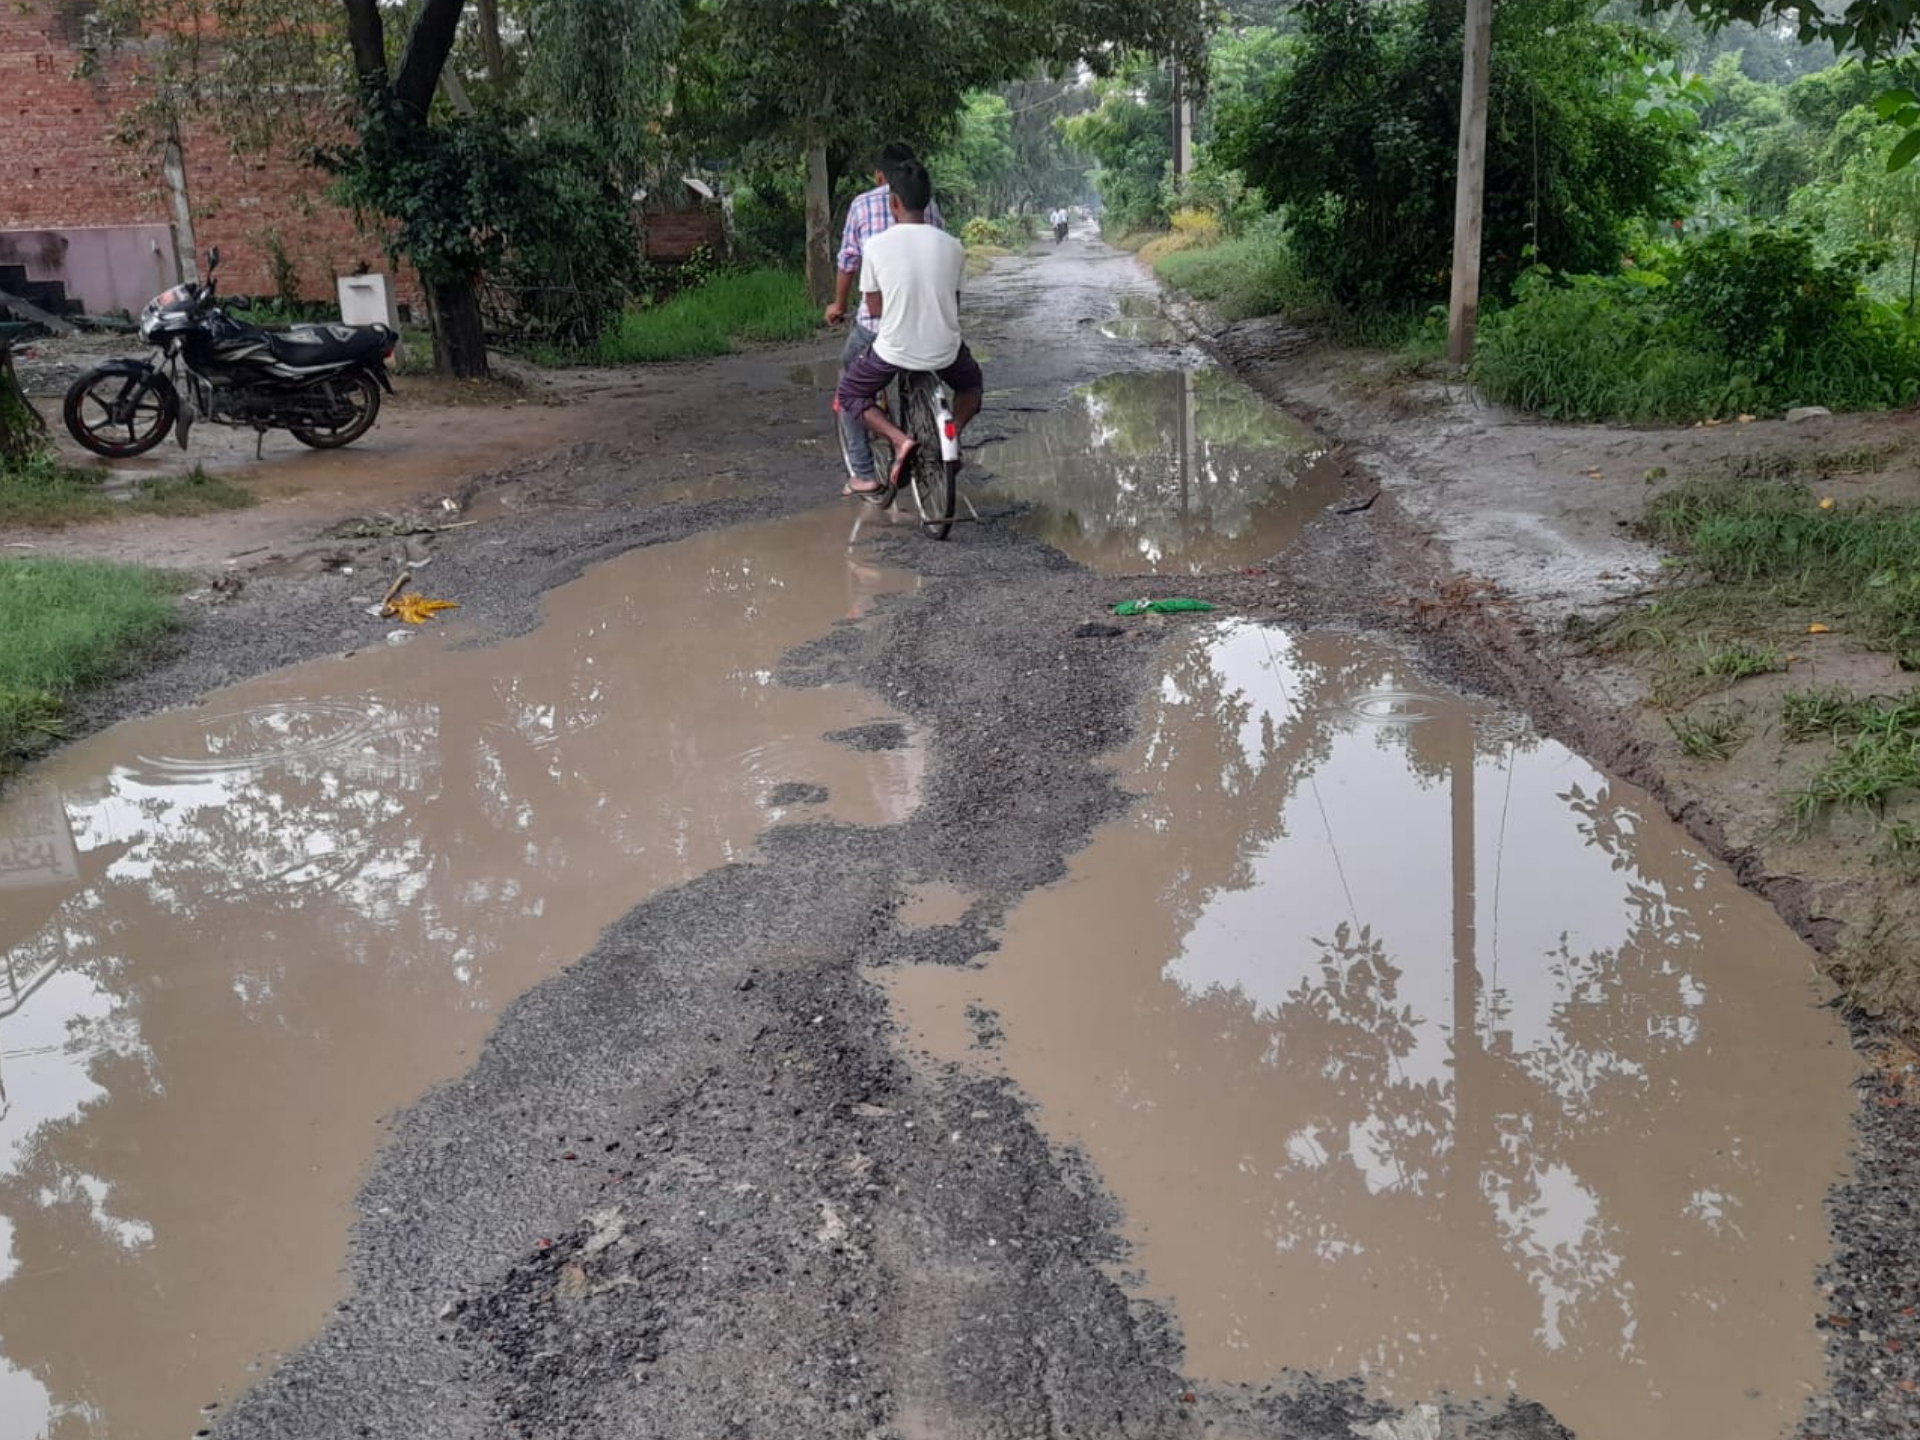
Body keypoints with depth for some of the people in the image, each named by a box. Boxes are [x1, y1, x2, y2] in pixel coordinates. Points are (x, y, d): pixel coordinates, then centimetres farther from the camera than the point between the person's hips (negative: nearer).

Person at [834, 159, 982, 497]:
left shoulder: (876, 246, -10)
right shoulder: (952, 246, -4)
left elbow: (875, 309, -3)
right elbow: (955, 304, 7)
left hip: (894, 349, -2)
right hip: (945, 350, 3)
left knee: (850, 394, 22)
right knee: (970, 383, 34)